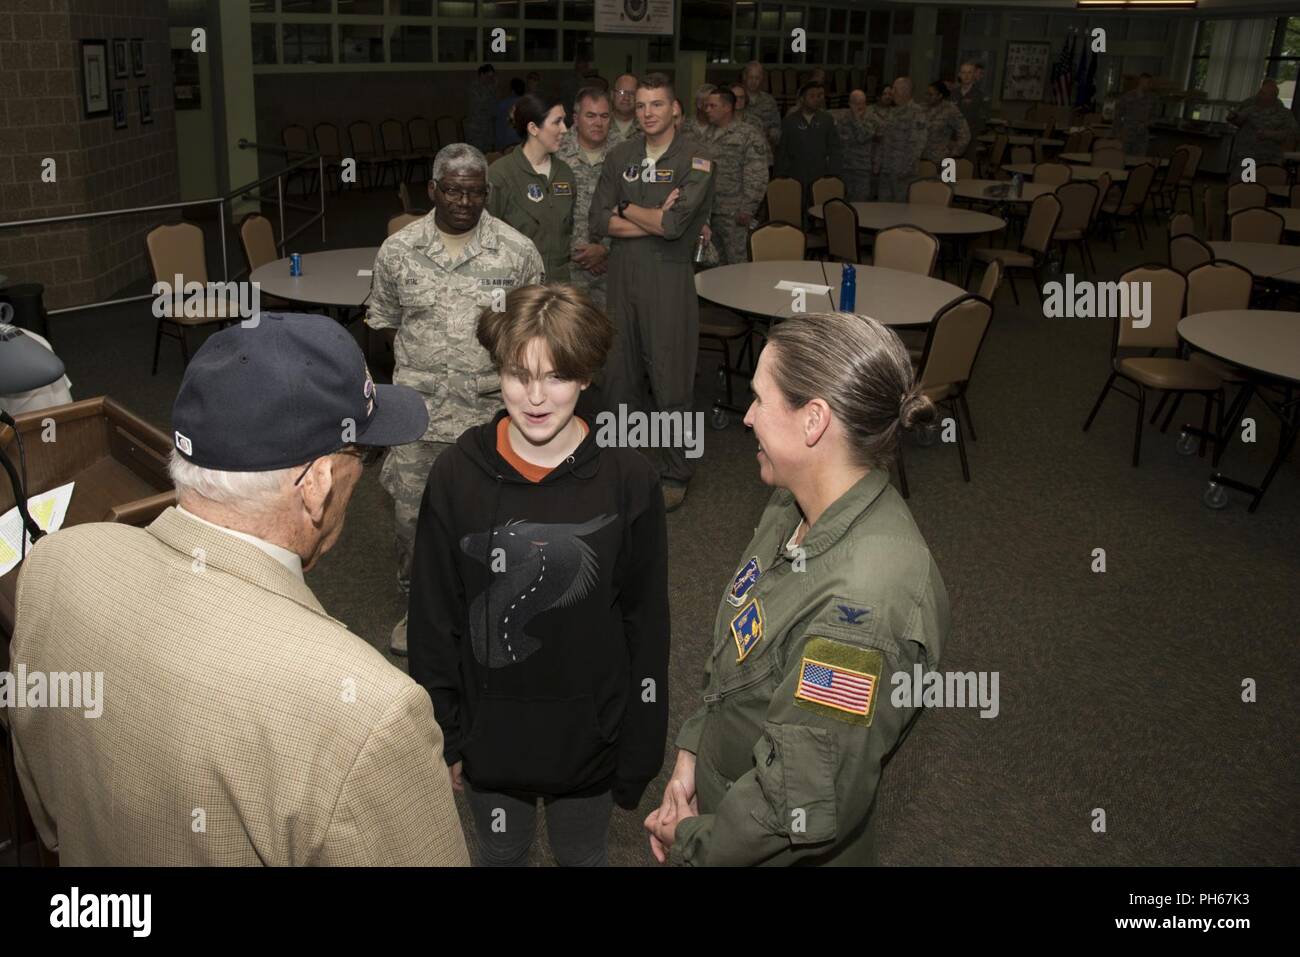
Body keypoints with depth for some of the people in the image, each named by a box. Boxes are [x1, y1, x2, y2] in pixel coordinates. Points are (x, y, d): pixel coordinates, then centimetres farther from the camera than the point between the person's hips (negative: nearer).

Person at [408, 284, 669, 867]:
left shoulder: (629, 483, -14)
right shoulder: (456, 477, -12)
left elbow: (648, 624, -7)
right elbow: (433, 621, -4)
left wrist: (640, 750, -3)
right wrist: (445, 738, -1)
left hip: (589, 736, 0)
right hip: (490, 733, 1)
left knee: (582, 855, 23)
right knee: (500, 853, 24)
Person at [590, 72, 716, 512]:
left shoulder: (696, 159, -5)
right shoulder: (620, 156, 10)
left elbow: (675, 223, -18)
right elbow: (599, 221, 1)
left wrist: (626, 208, -4)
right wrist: (655, 221, -10)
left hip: (669, 279, -5)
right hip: (623, 276, 5)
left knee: (671, 381, 0)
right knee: (619, 374, 12)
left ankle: (675, 473, 15)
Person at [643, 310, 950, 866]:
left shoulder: (863, 601, -35)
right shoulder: (795, 507, -7)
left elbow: (805, 809, -29)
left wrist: (692, 840, -15)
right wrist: (690, 756, 1)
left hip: (779, 852, -6)